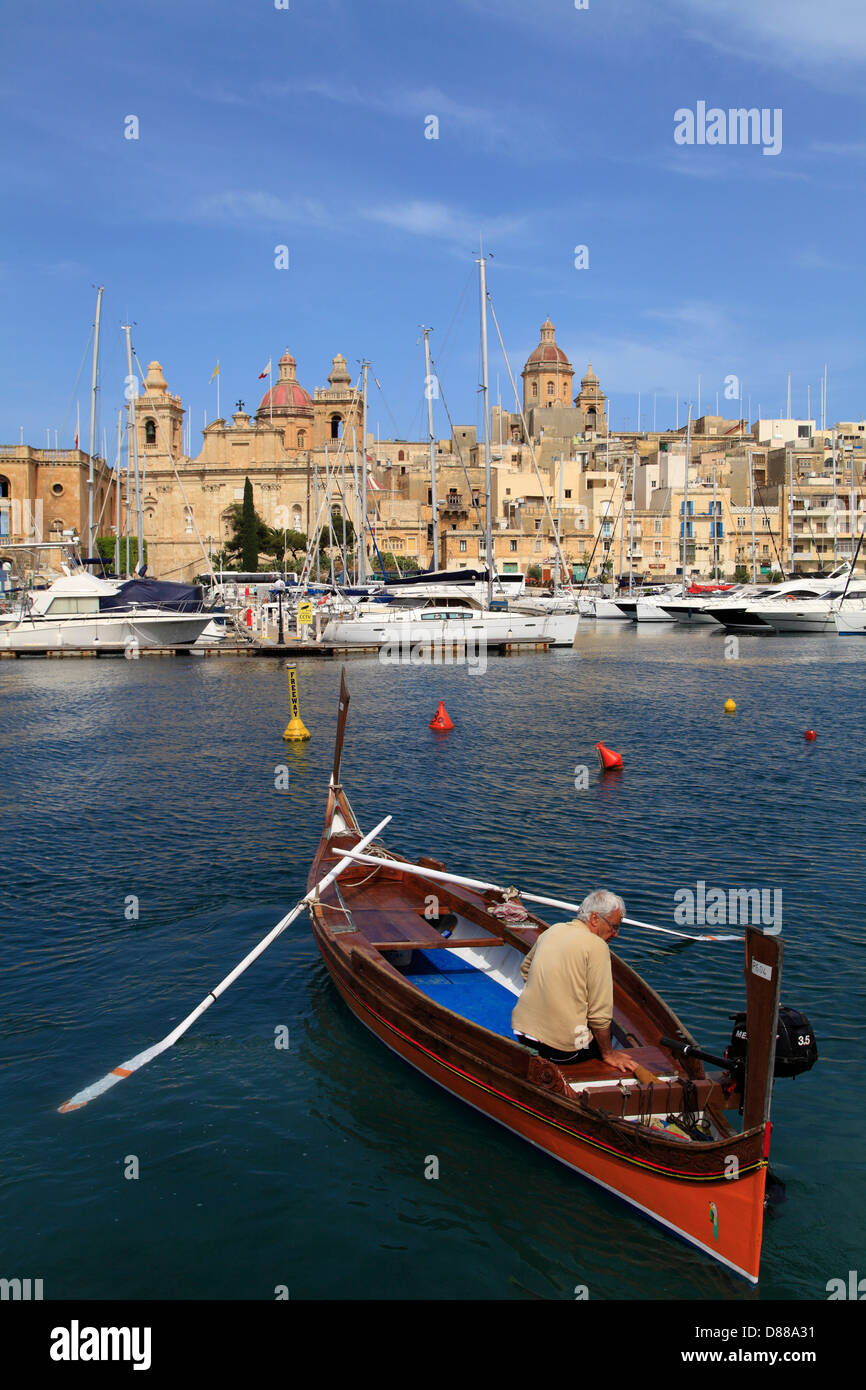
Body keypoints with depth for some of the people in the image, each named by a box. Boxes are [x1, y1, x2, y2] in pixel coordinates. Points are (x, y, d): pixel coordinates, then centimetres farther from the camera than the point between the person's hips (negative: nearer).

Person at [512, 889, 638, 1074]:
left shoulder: (552, 931, 8)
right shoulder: (597, 946, -13)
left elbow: (525, 969, 25)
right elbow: (600, 1013, -13)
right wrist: (608, 1054, -2)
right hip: (562, 1048, -6)